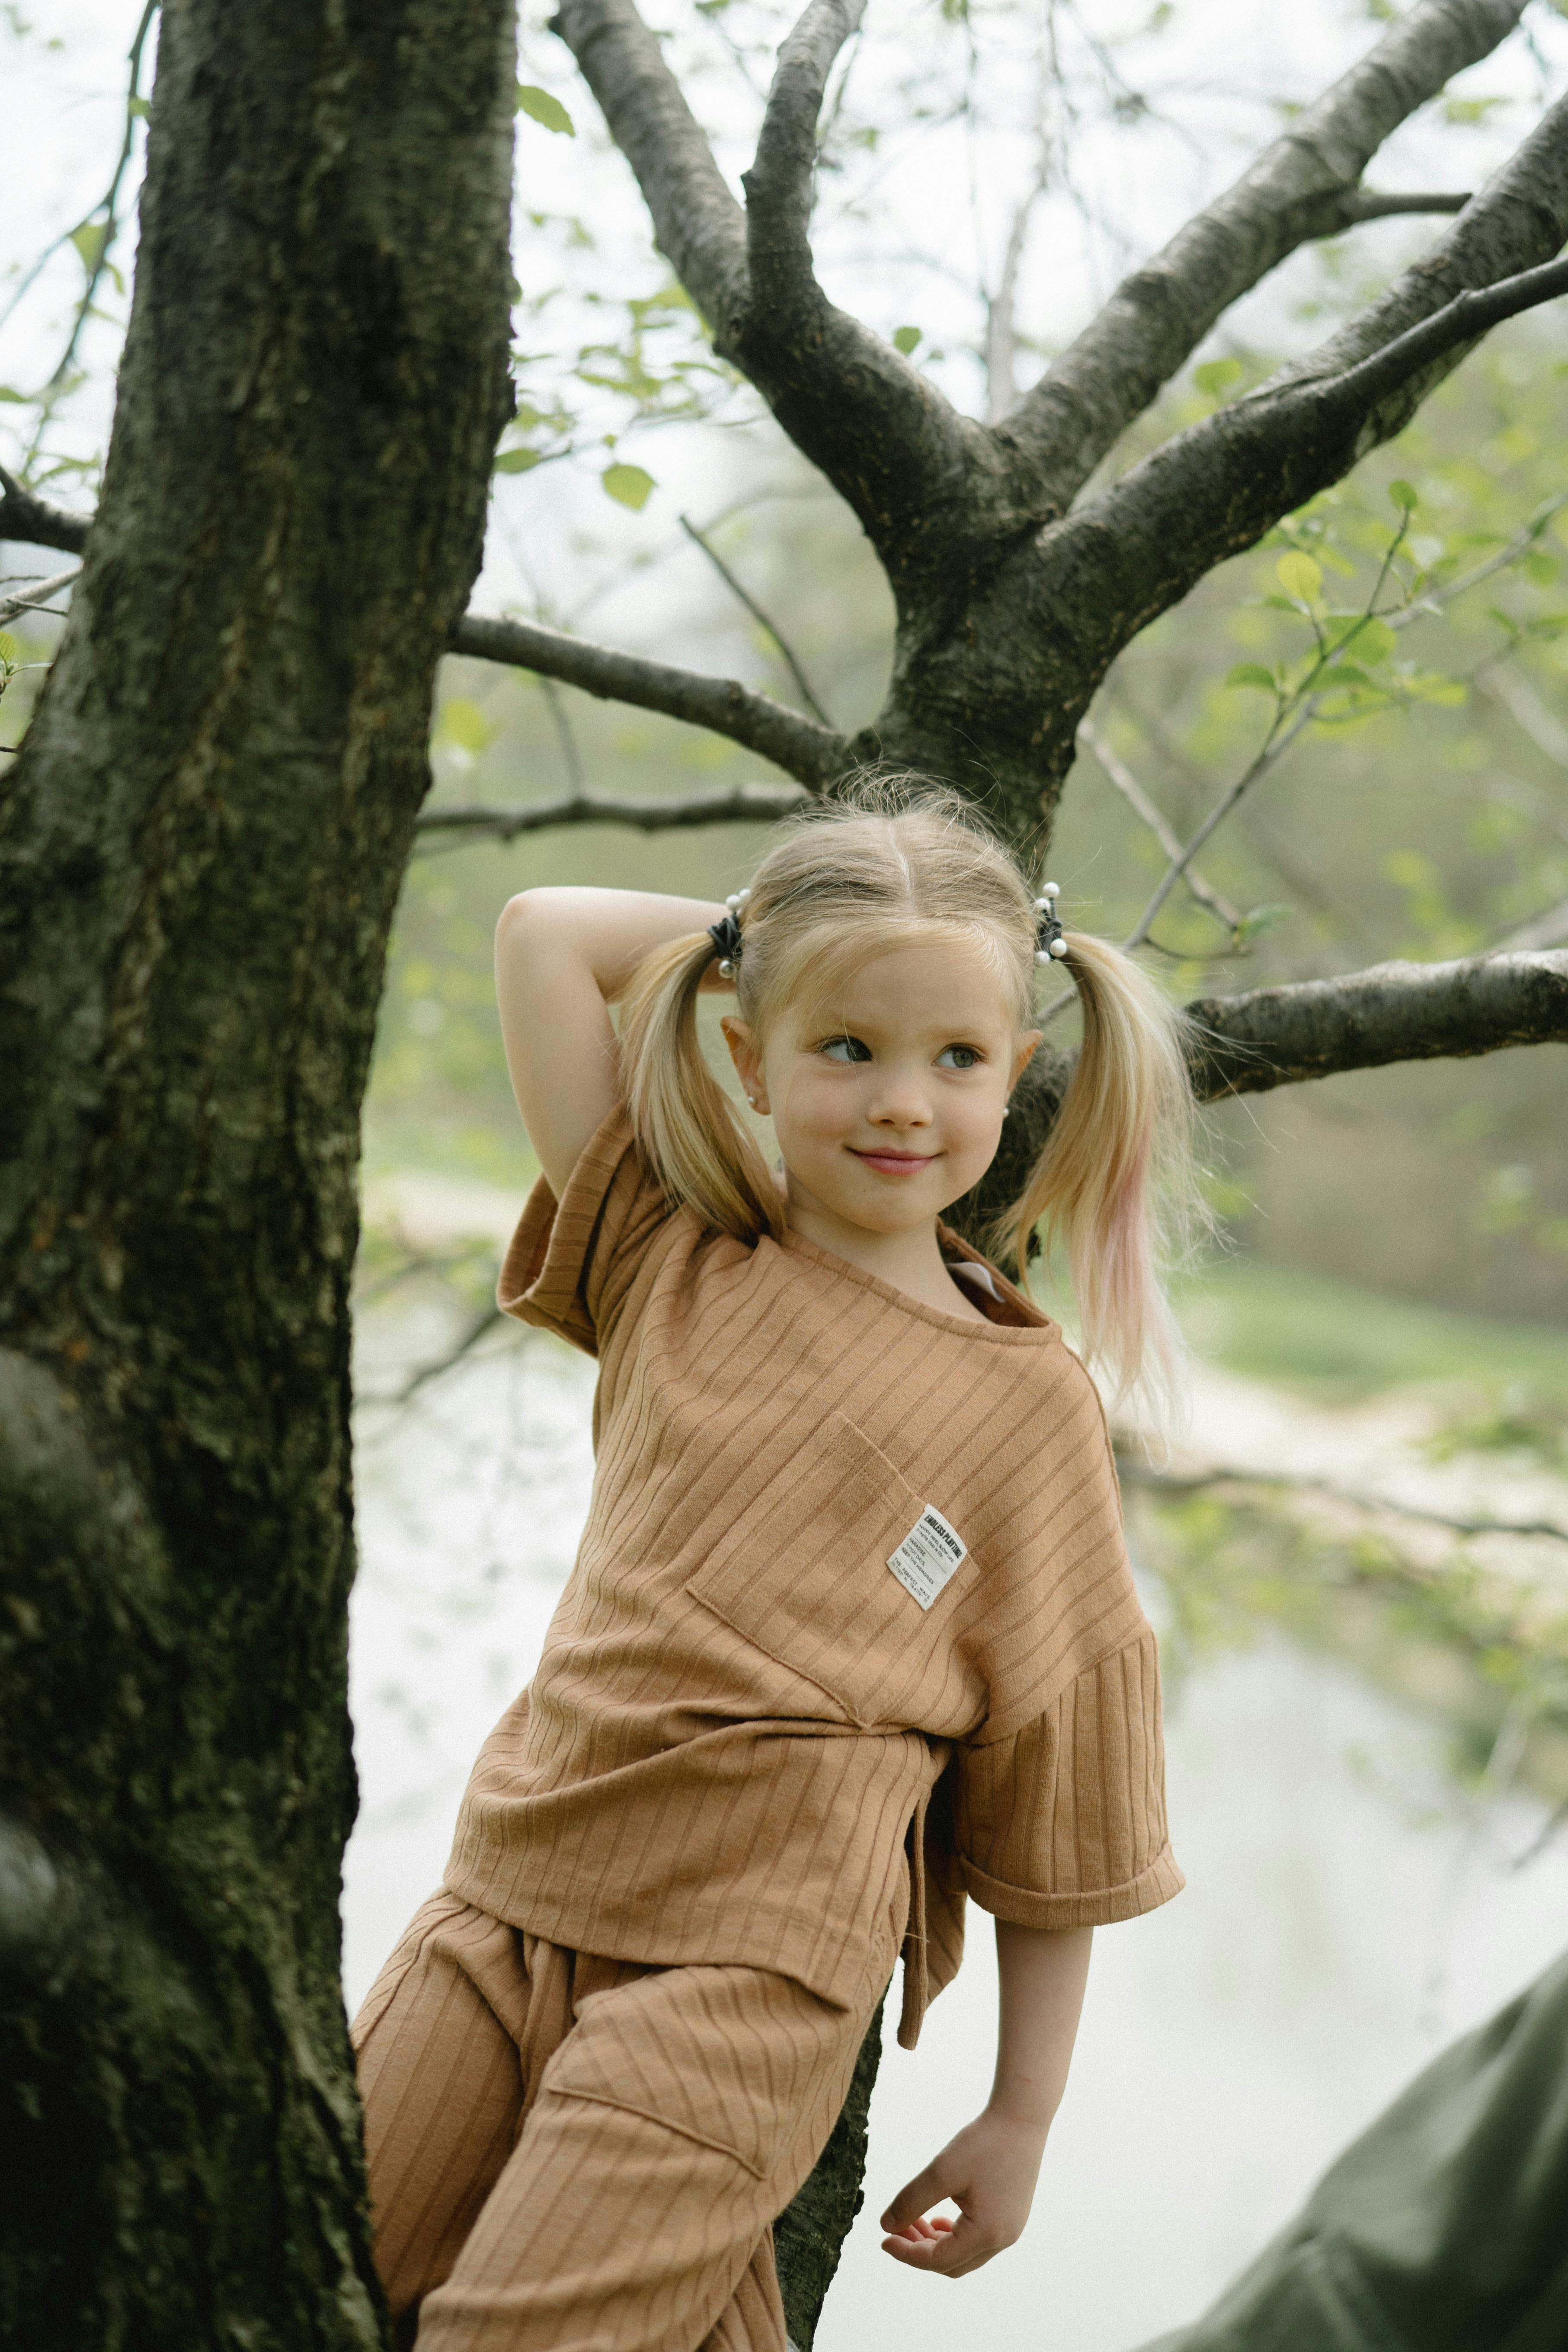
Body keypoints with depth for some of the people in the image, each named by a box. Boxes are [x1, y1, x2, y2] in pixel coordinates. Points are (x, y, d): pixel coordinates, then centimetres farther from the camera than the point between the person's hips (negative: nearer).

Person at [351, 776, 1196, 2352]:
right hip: (510, 1892, 5)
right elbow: (545, 932, 4)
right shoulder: (668, 1263, 6)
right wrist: (767, 922, 8)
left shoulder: (1029, 1402, -2)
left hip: (749, 1970, -4)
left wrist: (1022, 2118, 3)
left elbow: (1053, 1805, 2)